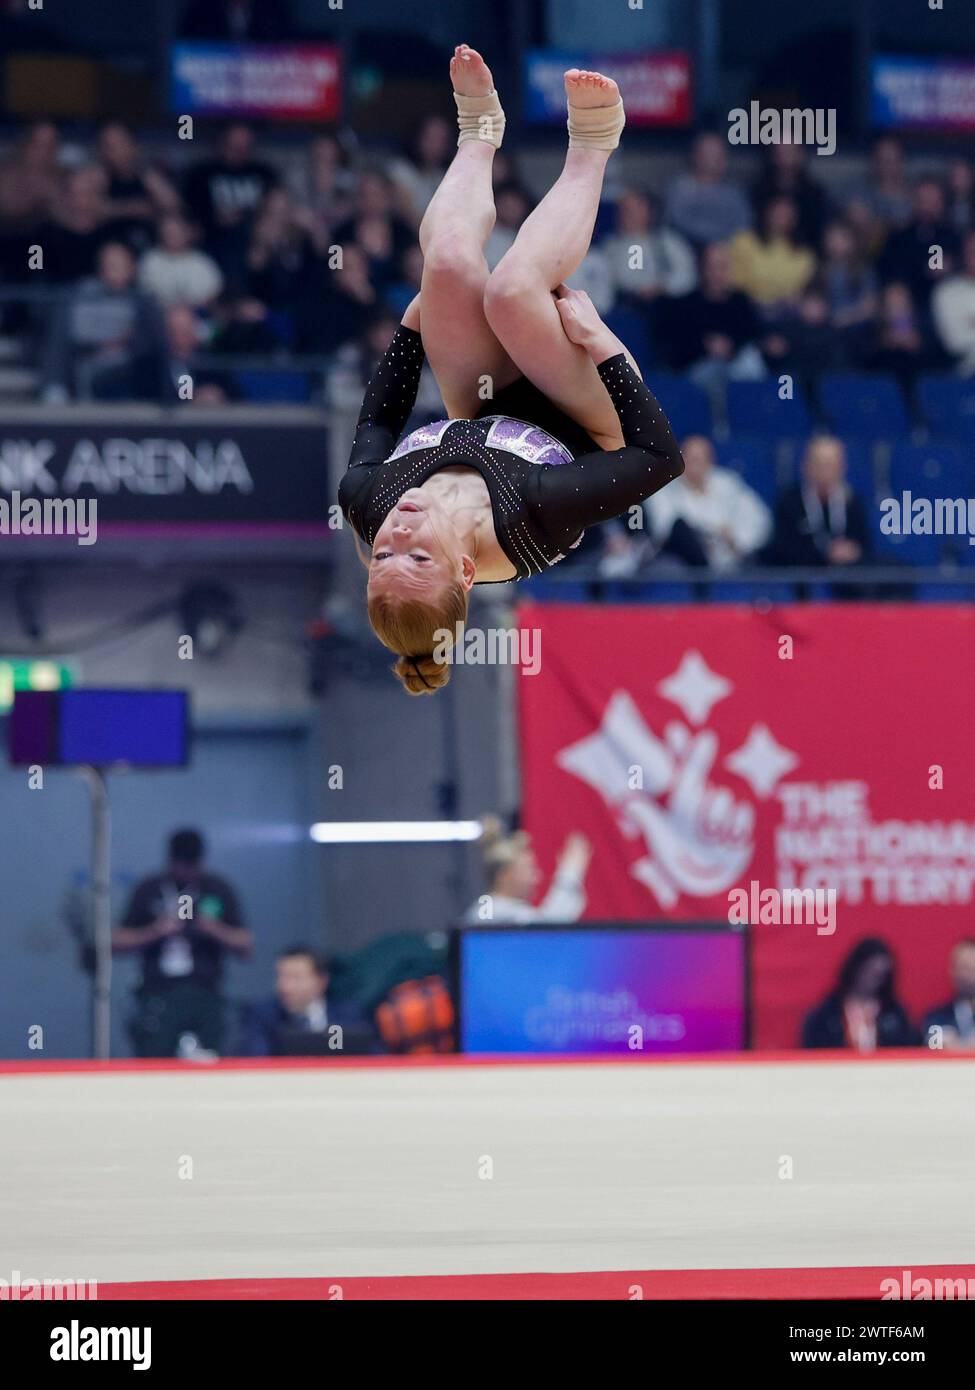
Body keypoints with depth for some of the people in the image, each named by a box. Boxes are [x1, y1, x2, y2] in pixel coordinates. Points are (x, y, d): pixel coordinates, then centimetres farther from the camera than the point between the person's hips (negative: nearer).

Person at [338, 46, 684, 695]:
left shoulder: (366, 504, -36)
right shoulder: (536, 518, -46)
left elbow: (377, 420, -11)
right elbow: (662, 455, -34)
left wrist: (417, 317, -8)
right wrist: (596, 337, -31)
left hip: (481, 420, 3)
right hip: (572, 425, -3)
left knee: (451, 266, -20)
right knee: (511, 289, -28)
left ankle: (480, 131, 15)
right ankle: (591, 148, 3)